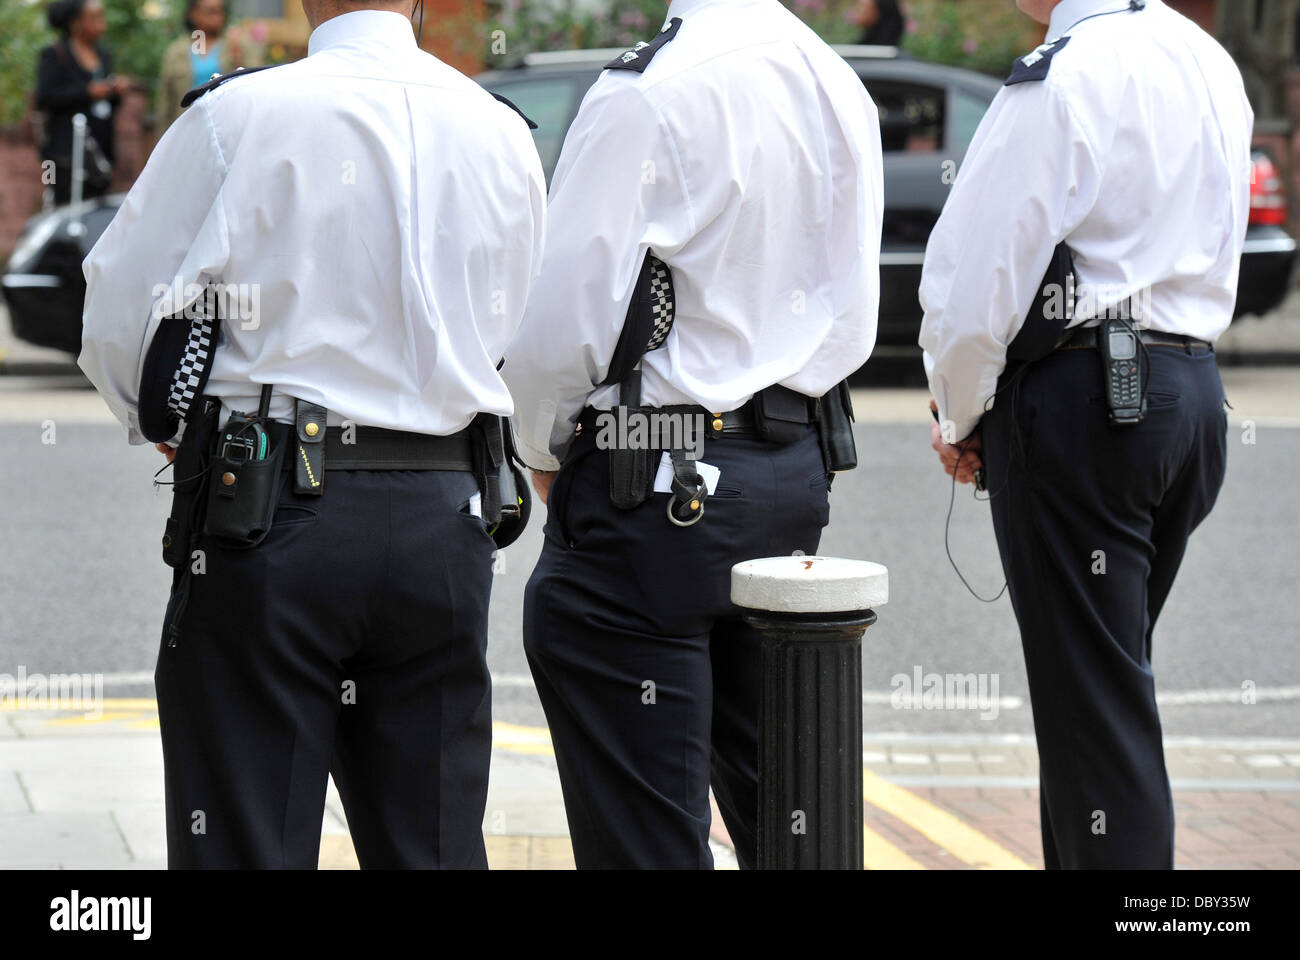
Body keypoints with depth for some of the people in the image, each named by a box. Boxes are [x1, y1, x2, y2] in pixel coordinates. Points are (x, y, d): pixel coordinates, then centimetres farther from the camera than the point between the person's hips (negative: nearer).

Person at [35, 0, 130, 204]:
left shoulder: (103, 55, 17)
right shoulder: (53, 55, -2)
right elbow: (44, 98, -12)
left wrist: (116, 91, 1)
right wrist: (88, 92, -16)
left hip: (101, 148, 6)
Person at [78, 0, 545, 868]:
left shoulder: (240, 116, -8)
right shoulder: (503, 135, 6)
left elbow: (116, 325, -3)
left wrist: (168, 425, 17)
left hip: (271, 512, -4)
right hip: (446, 519, 4)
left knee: (248, 840, -1)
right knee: (433, 845, 9)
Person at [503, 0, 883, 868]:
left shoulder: (647, 95, -17)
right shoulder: (840, 87, 8)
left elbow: (566, 318, -16)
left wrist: (543, 449, 1)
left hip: (657, 488, -8)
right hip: (797, 470, 8)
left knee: (645, 829, -3)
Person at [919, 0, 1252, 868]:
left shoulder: (1064, 77, -15)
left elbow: (975, 285, -15)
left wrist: (960, 420, 2)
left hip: (1086, 404, -8)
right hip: (1194, 389, 9)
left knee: (1095, 703, -6)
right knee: (1106, 687, 17)